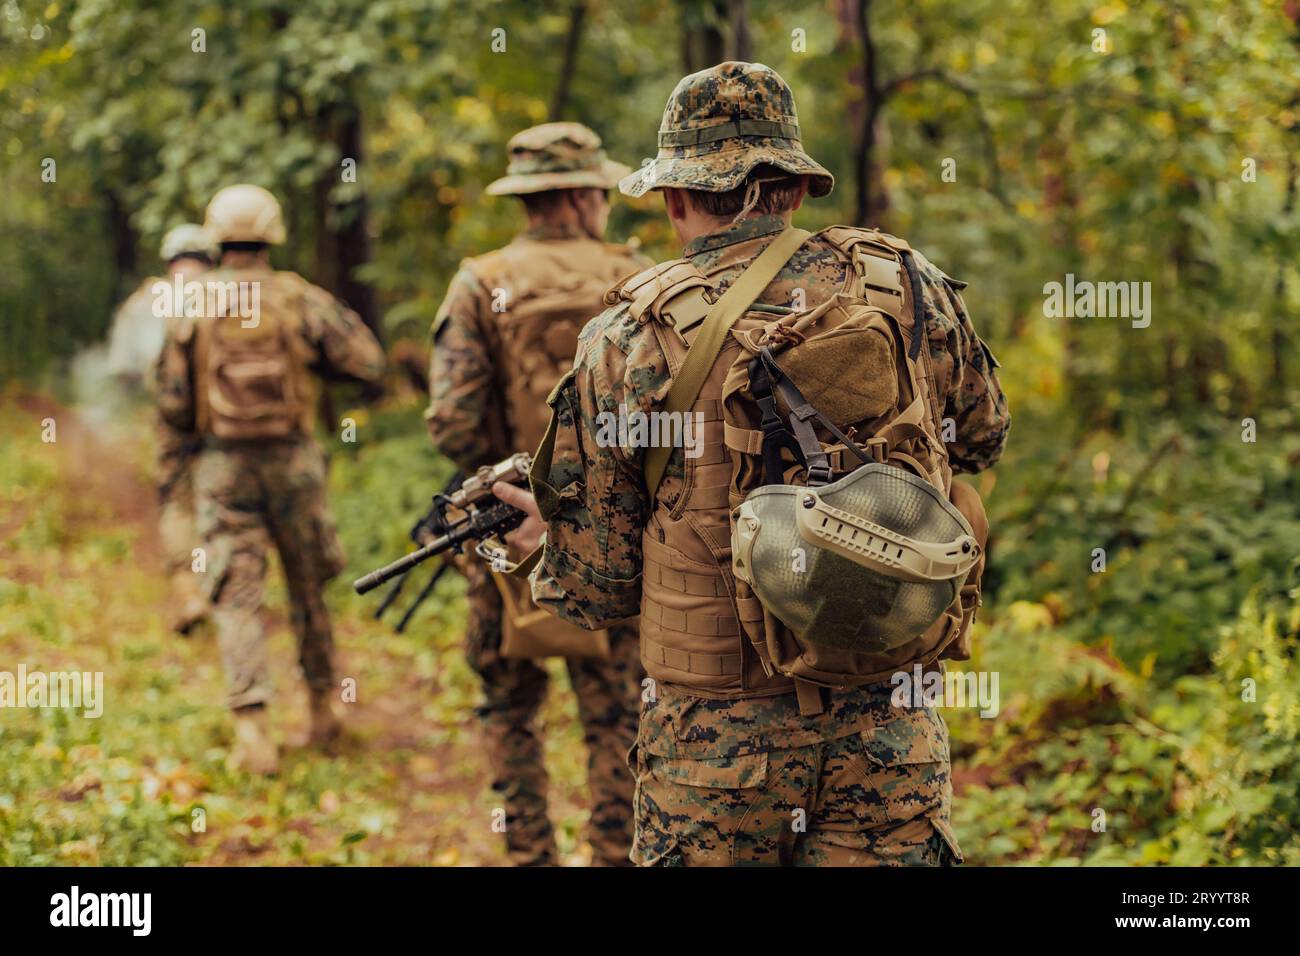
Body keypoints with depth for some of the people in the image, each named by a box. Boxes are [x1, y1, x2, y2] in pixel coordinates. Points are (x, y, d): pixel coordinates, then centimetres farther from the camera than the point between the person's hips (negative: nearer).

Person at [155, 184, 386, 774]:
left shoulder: (190, 308, -2)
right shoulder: (302, 299, -5)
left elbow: (172, 408, -1)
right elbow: (367, 365, -3)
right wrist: (342, 318, 13)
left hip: (223, 465, 0)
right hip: (293, 461, 1)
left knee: (236, 597, 1)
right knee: (308, 589, 17)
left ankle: (252, 727, -13)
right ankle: (323, 708, 29)